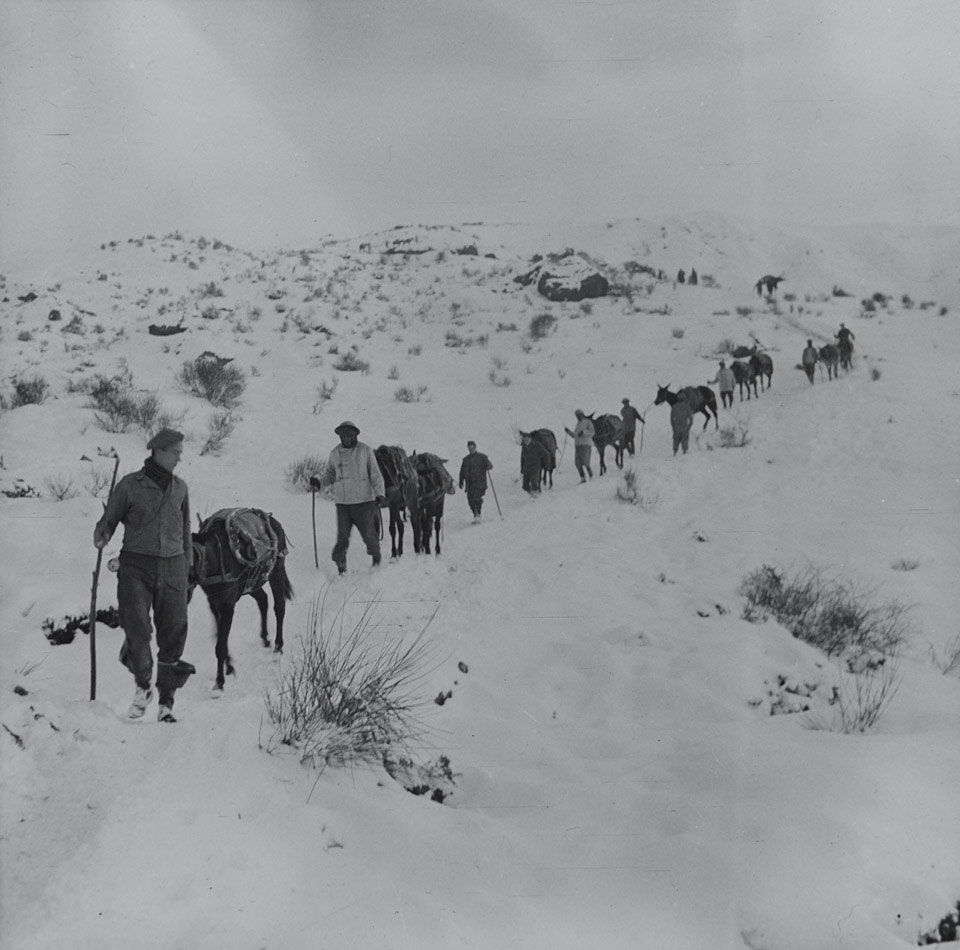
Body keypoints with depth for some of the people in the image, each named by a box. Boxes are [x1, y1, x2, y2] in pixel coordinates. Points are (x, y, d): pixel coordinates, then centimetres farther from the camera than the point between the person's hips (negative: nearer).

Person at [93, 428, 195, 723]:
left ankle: (166, 702, 10)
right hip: (136, 566, -3)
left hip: (172, 568, 3)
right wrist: (101, 538, -15)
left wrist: (186, 572, 15)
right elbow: (109, 520, 6)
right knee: (136, 630, -14)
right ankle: (142, 687, 12)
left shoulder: (180, 488, 11)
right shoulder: (129, 485, 0)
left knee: (173, 634, -1)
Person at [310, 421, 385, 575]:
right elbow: (329, 474, 15)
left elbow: (376, 475, -1)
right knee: (342, 535, -1)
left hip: (363, 500, -2)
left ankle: (376, 557, 31)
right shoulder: (335, 453, 7)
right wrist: (319, 482, -6)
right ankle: (340, 564, 7)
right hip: (342, 502, 2)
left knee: (368, 533, 6)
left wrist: (379, 494, -11)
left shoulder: (365, 451, -2)